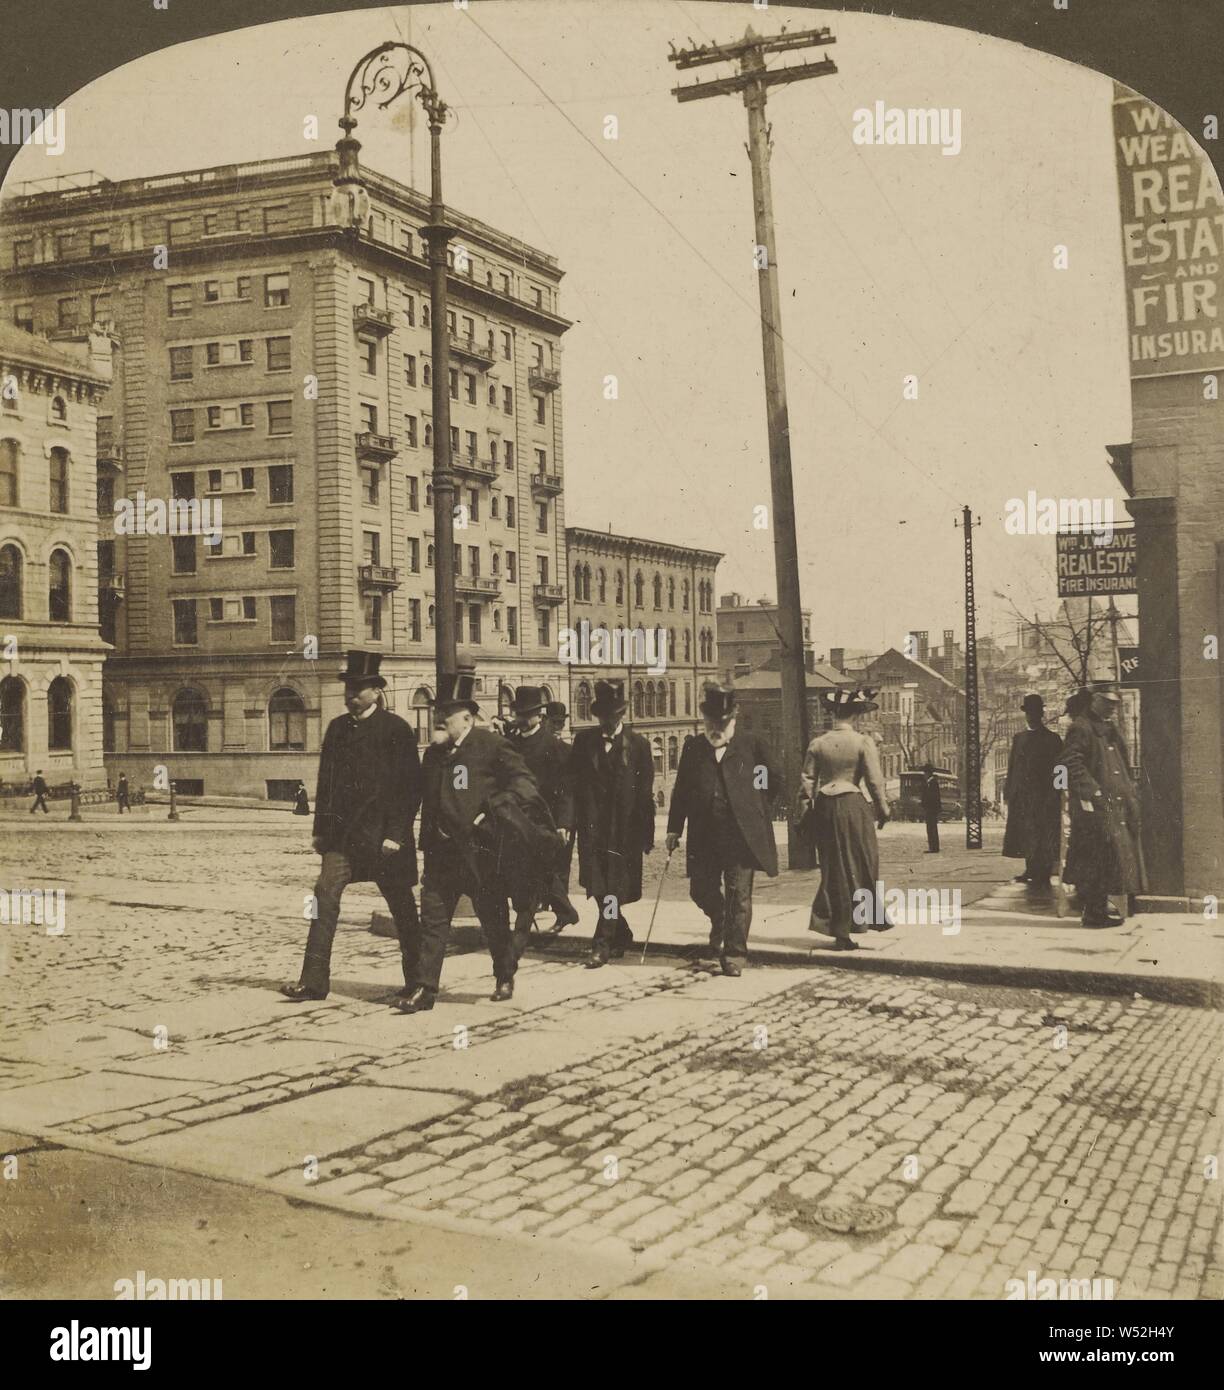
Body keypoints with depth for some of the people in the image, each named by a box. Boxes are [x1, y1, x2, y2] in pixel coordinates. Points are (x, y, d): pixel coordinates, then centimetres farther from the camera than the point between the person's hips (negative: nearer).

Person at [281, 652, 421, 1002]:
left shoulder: (396, 729, -6)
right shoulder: (337, 727, 11)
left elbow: (410, 786, -9)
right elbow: (325, 781, 15)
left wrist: (396, 833, -14)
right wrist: (320, 829, 10)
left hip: (382, 833, -4)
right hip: (342, 830, 5)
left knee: (402, 907, 6)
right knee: (325, 897, -7)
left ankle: (416, 981, 21)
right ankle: (314, 981, -6)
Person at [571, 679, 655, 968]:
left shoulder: (638, 745, 1)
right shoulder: (584, 741, 8)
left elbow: (645, 793, 1)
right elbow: (576, 784, 7)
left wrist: (647, 834, -2)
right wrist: (572, 822, -1)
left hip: (624, 830, -3)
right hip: (592, 827, 3)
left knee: (614, 889, -4)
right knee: (597, 887, 6)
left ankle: (602, 944, 1)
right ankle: (621, 935, 25)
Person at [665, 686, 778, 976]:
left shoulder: (750, 745, 2)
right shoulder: (692, 747, 8)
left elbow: (772, 780, 10)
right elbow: (681, 790, 9)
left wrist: (756, 808, 4)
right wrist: (674, 829, 6)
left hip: (741, 834, -2)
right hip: (704, 837, 3)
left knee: (739, 895, -2)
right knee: (701, 891, 6)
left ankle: (734, 954, 8)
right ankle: (720, 923, 38)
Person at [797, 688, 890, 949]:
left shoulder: (818, 743, 3)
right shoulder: (863, 742, -6)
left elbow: (807, 781, 4)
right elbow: (874, 780, -6)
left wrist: (804, 815, 12)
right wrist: (882, 809, 6)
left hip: (824, 807, 4)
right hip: (852, 804, -4)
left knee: (833, 867, 9)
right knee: (863, 864, 10)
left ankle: (840, 933, 11)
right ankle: (873, 917, 17)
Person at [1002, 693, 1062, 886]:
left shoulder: (1052, 739, 1)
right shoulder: (1019, 738, 15)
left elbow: (1057, 770, -3)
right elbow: (1012, 767, 14)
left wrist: (1052, 796, -11)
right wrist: (1008, 791, 7)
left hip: (1043, 796, -5)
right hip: (1021, 796, 5)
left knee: (1043, 837, -5)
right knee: (1026, 836, 7)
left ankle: (1042, 876, -2)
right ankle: (1031, 871, 15)